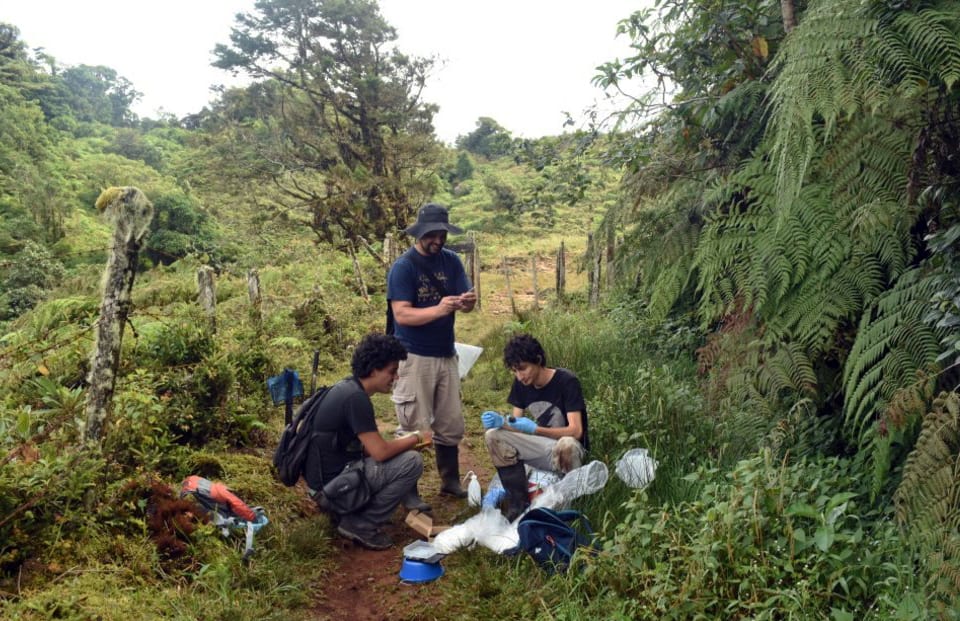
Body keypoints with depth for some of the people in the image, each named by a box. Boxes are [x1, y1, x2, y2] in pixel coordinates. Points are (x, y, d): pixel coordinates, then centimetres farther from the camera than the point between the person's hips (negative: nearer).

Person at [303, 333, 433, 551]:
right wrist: (416, 438, -6)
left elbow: (368, 445, 15)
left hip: (324, 476, 10)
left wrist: (408, 440, 6)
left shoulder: (346, 387, 7)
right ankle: (359, 526, -5)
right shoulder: (355, 398, -22)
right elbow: (380, 452, -22)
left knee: (401, 451, 16)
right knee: (412, 461, -14)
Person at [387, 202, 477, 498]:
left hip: (446, 355, 6)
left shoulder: (451, 261, 7)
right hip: (414, 357, -6)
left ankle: (451, 481, 28)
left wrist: (467, 301, -22)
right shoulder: (403, 267, -10)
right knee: (414, 428, -2)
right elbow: (402, 315, -18)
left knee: (451, 425, 13)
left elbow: (467, 302, 2)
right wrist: (439, 309, -31)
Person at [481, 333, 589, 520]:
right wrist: (501, 422, -24)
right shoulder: (521, 383, -3)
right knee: (494, 435, -15)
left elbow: (575, 431, -25)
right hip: (542, 446, 6)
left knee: (566, 445, -41)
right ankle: (519, 503, -11)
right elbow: (517, 425, 0)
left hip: (570, 446, -6)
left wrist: (534, 429, -37)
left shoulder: (566, 381, -20)